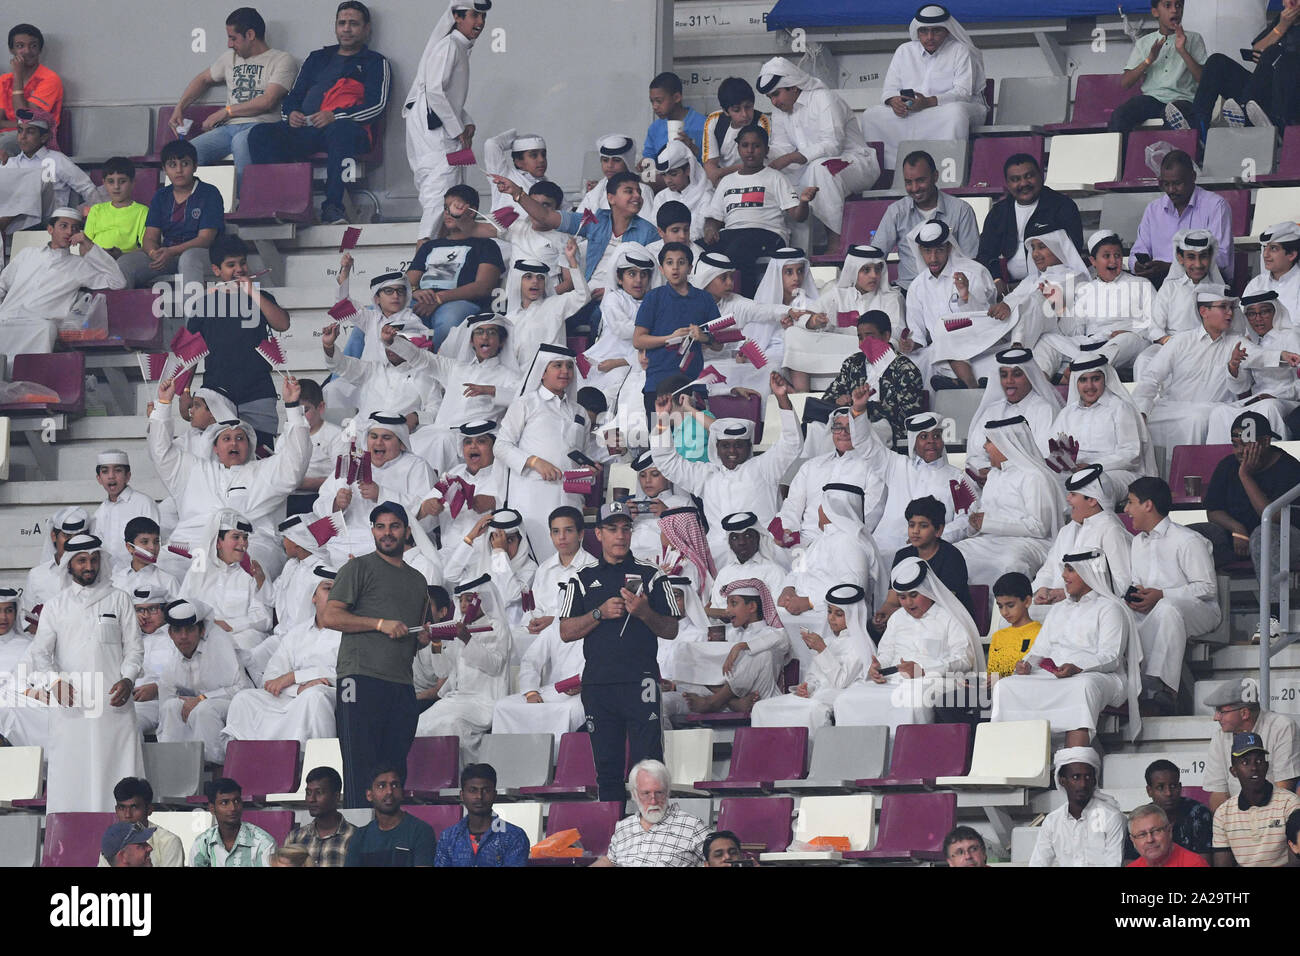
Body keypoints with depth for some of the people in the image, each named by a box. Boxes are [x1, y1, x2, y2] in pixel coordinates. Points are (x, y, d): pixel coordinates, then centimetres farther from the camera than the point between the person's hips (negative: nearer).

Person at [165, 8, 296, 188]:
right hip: (228, 129, 6)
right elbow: (203, 79, 41)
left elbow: (267, 102, -8)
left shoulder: (282, 61, 4)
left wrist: (226, 112, -3)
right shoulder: (230, 59, 27)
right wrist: (179, 107, 25)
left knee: (241, 141, -44)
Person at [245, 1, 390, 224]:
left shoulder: (375, 63, 15)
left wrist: (335, 116, -14)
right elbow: (293, 96, 29)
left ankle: (332, 206, -42)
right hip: (305, 129, 5)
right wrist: (291, 114, 3)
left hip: (345, 127, -5)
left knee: (339, 131, -42)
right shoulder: (317, 59, 31)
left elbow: (377, 105, 0)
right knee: (260, 134, -22)